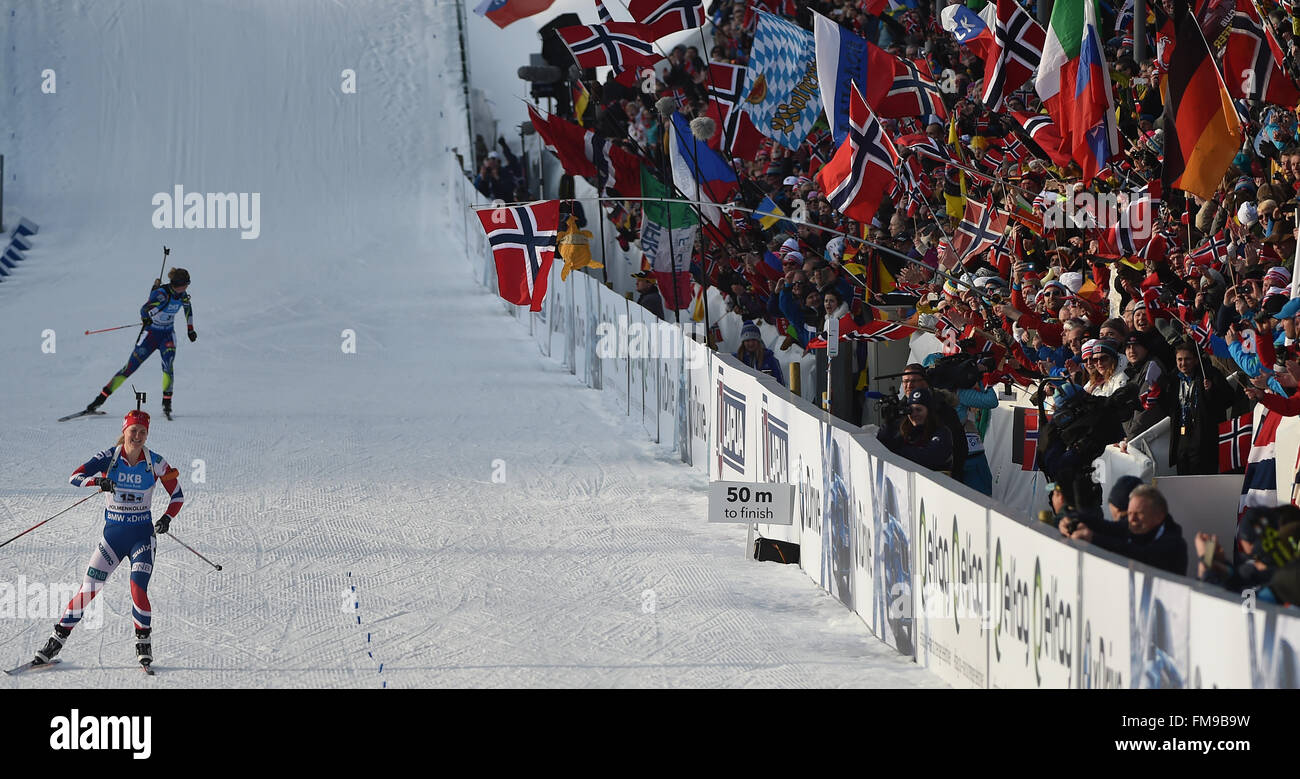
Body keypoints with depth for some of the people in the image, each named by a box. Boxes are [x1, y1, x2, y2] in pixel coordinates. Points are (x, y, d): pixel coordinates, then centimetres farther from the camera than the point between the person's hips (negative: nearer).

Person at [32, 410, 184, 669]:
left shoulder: (155, 463, -4)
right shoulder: (109, 458, -5)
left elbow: (178, 496, 5)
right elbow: (75, 477, -15)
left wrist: (167, 518, -13)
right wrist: (98, 481, -34)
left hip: (142, 535, -1)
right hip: (112, 535, 1)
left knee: (138, 590, -17)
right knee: (88, 589, -4)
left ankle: (144, 646, 2)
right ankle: (57, 640, 8)